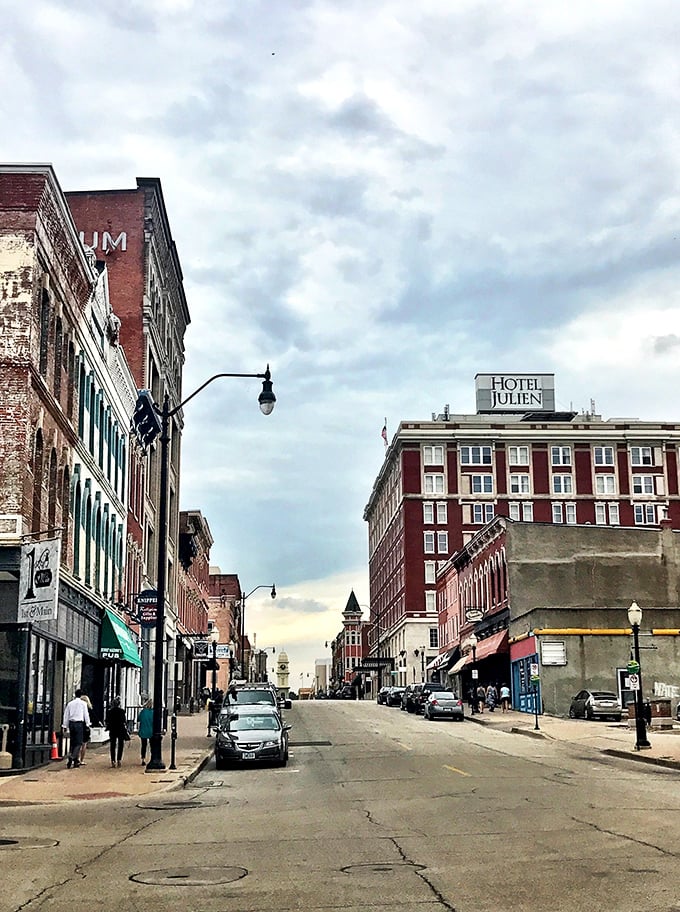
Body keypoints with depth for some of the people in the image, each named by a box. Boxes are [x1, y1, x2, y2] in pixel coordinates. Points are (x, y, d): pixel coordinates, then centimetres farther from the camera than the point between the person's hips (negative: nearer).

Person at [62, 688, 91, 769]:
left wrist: (65, 726, 15)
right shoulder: (83, 703, -2)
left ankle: (75, 760, 11)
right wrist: (88, 724, 8)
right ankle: (72, 758, -18)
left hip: (71, 723, 4)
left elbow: (66, 715, 10)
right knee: (79, 742, -2)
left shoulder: (70, 703, 9)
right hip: (79, 724, -4)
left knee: (72, 742, 11)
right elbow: (86, 715, 0)